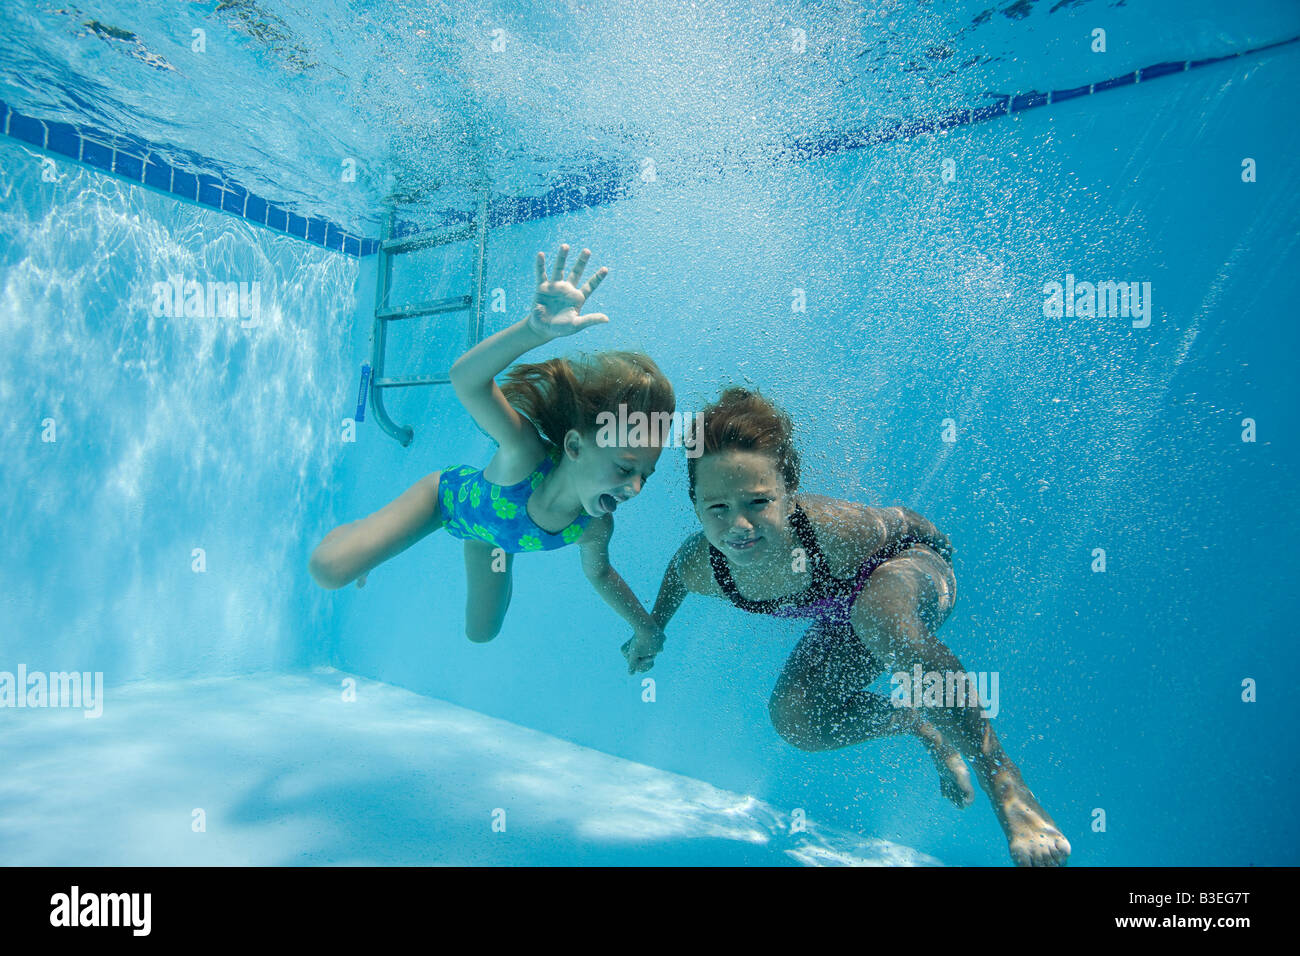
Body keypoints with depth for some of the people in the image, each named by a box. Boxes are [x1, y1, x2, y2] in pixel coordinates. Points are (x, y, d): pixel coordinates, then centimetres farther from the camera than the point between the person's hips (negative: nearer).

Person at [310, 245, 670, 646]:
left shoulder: (595, 527, -32)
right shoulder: (525, 455, -47)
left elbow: (598, 572, -7)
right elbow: (466, 379, -63)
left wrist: (646, 625, 1)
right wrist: (537, 329, -81)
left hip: (493, 532, 5)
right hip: (450, 495, -4)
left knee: (481, 632, 25)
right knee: (328, 571, -15)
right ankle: (360, 531, 23)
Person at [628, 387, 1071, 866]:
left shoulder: (838, 531, -44)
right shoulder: (700, 567, -28)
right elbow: (676, 573, -2)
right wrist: (652, 629, 13)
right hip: (846, 612, 6)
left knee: (875, 615, -39)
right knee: (794, 720, -2)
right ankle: (922, 726, 24)